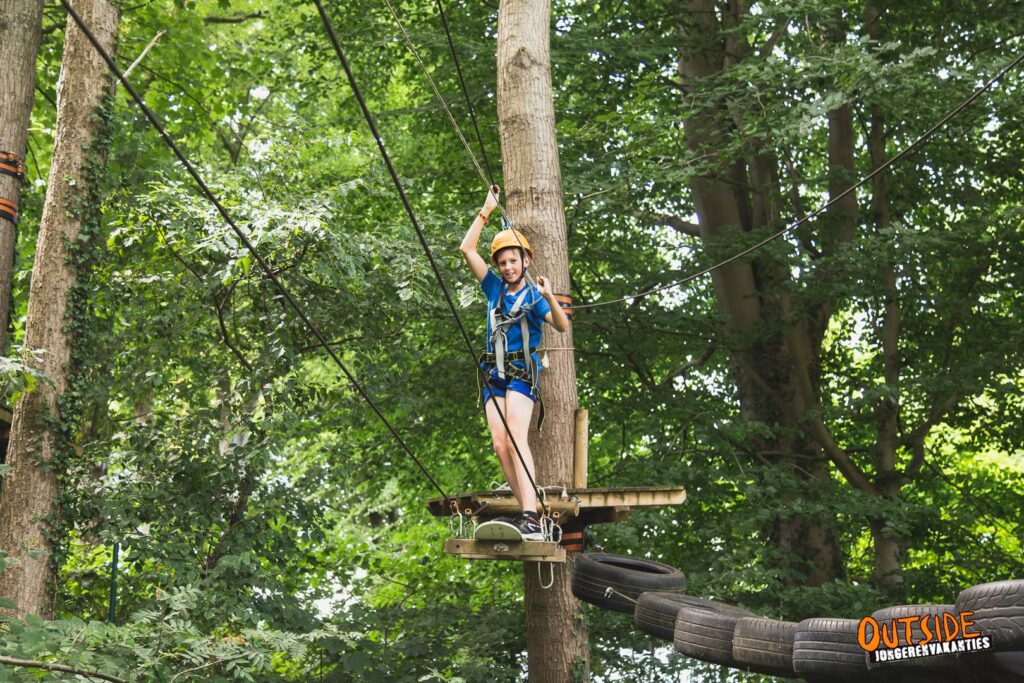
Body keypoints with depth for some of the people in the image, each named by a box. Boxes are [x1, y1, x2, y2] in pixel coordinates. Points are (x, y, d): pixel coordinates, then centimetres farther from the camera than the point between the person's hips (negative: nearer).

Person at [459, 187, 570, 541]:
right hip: (495, 375, 6)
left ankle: (530, 517, -34)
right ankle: (528, 514, -7)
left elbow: (562, 326, -14)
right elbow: (467, 249, 15)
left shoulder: (534, 296, 2)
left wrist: (549, 297, -32)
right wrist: (486, 211, 12)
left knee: (517, 438, -23)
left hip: (522, 373, -6)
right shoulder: (495, 289, 16)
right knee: (500, 445, -8)